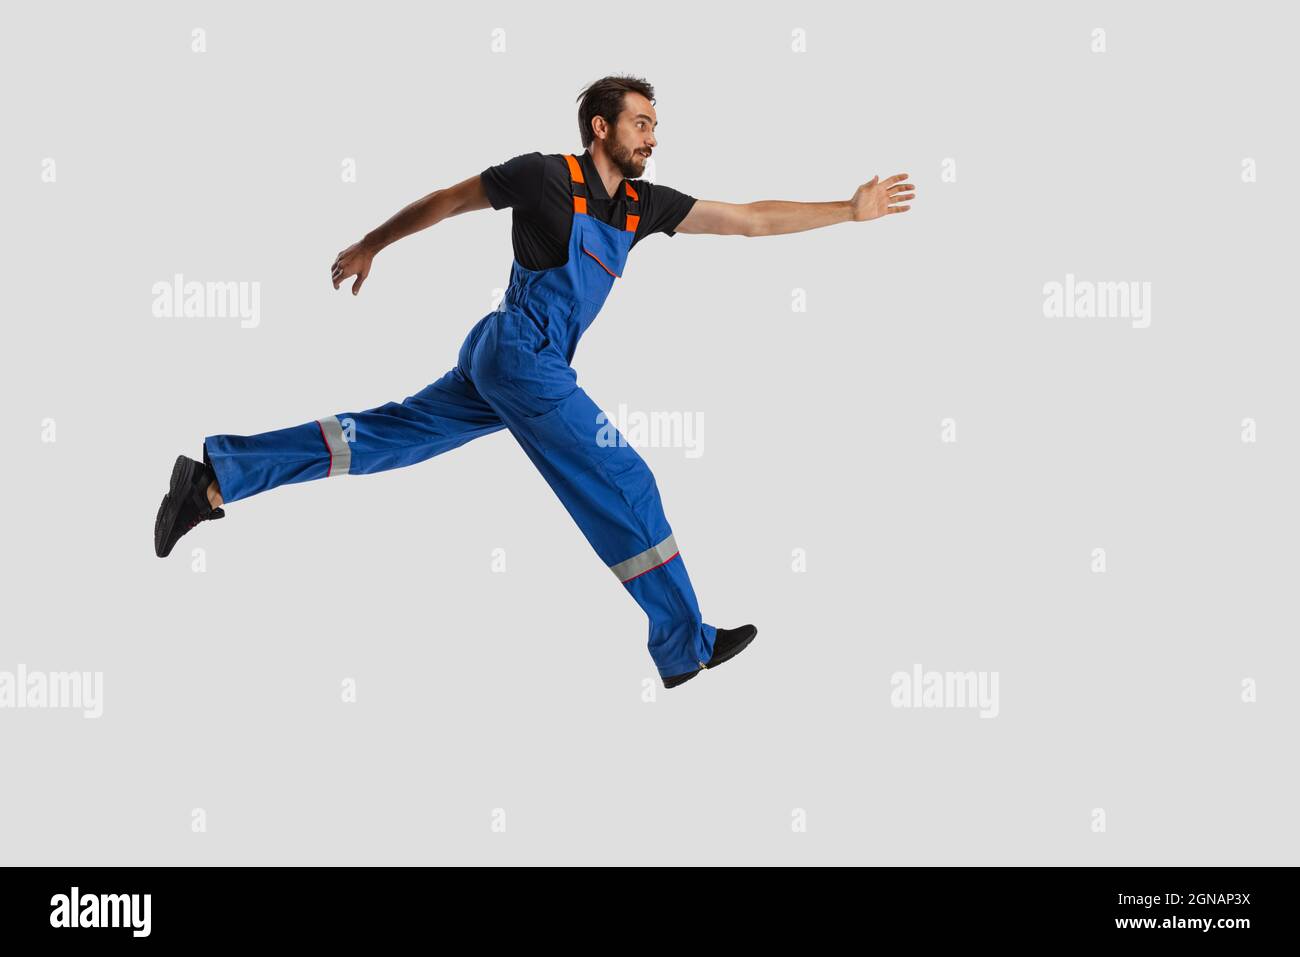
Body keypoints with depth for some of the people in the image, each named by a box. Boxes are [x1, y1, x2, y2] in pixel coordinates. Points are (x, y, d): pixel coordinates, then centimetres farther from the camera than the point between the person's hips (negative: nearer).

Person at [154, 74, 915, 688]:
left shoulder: (643, 205, 6)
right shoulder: (545, 177, -12)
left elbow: (750, 219, 4)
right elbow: (448, 200, 1)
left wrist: (849, 211, -2)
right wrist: (370, 246, 11)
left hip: (504, 361, 8)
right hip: (523, 359, -8)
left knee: (384, 436, 12)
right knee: (624, 484, -6)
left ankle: (214, 478, 13)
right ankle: (686, 647, 1)